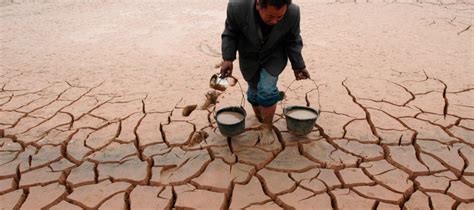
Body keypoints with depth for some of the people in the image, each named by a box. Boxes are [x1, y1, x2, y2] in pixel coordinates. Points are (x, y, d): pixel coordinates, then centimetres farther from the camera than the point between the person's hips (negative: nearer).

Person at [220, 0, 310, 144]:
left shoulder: (292, 13, -29)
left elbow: (293, 40, -10)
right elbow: (230, 34, -14)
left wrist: (298, 66, -8)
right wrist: (228, 59, -22)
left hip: (274, 57, -1)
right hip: (249, 56, 1)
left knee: (267, 90, -15)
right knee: (254, 90, 12)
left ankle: (267, 127, 8)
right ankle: (258, 114, 43)